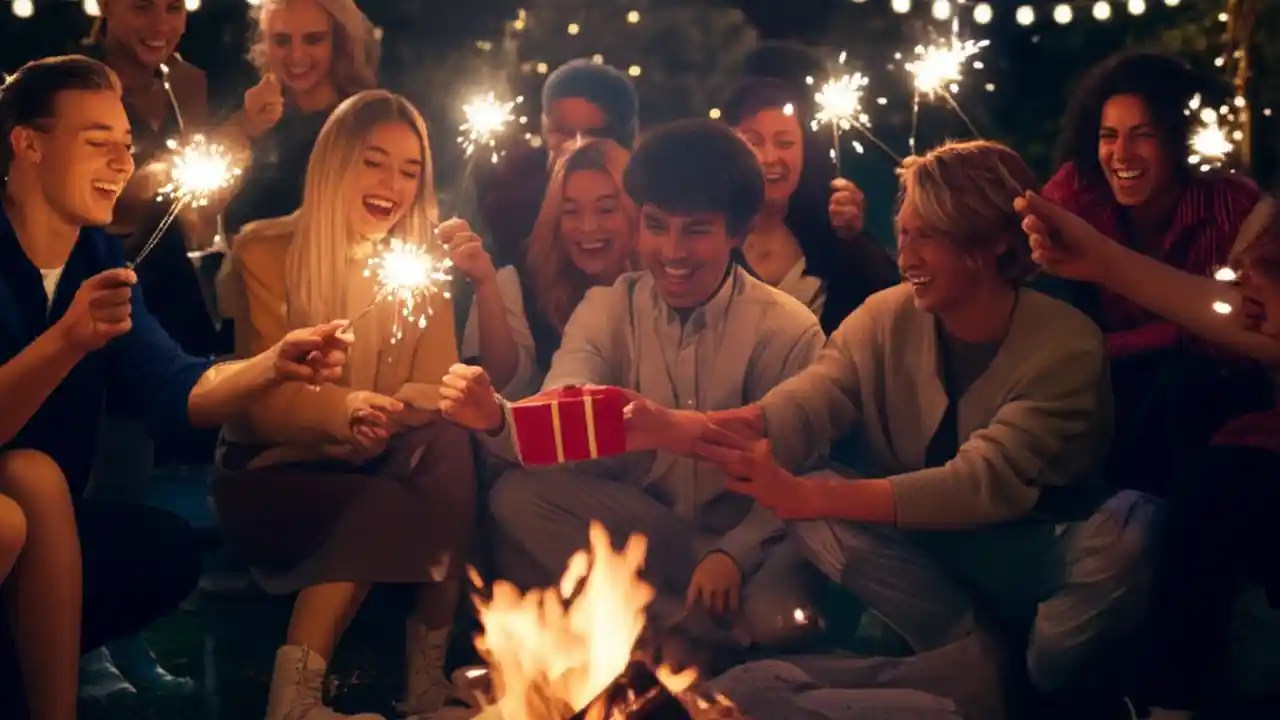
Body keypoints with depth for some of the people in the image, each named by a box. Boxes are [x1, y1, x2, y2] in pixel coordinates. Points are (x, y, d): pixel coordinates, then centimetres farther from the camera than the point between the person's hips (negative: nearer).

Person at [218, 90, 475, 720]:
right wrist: (346, 407, -37)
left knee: (449, 445, -30)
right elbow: (261, 403, -14)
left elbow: (435, 390, -6)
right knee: (383, 504, -34)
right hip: (274, 476, -3)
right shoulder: (266, 251, -5)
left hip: (373, 470, 3)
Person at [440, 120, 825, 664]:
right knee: (517, 497, -24)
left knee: (777, 614, -37)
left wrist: (734, 553, -26)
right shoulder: (606, 310, 1)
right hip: (636, 526, 4)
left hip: (744, 532, -4)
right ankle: (704, 635, -19)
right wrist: (495, 419, -36)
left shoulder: (788, 330, -8)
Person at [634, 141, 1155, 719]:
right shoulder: (886, 320, -6)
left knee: (1135, 529, -35)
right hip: (928, 551, 4)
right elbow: (793, 412, -20)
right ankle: (986, 664, -20)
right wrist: (663, 427, -41)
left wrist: (803, 495, -39)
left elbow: (985, 485, -30)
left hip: (1039, 560, -4)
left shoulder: (1064, 345, -20)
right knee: (817, 517, -24)